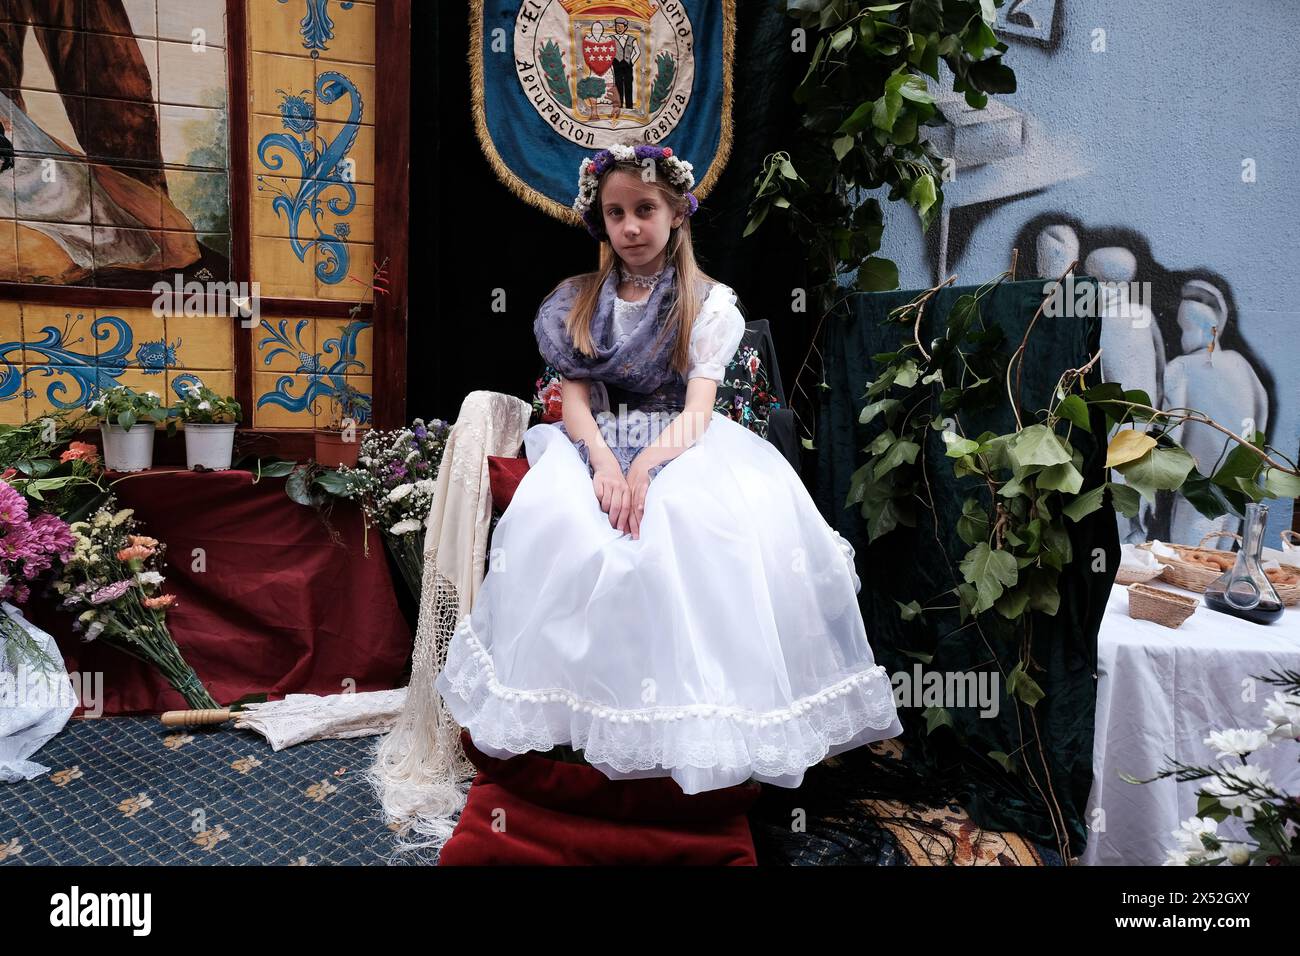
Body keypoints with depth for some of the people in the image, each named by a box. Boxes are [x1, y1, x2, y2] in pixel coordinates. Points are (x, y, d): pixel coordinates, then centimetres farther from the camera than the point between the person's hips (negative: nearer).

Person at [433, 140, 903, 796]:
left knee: (705, 524, -35)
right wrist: (602, 460, -20)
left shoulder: (708, 302, 4)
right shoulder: (578, 299, 11)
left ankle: (699, 713, -22)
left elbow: (698, 410, -8)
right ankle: (562, 703, -19)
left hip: (678, 443, -2)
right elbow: (574, 399, 2)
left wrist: (645, 465, -28)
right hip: (597, 443, 2)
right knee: (555, 519, -31)